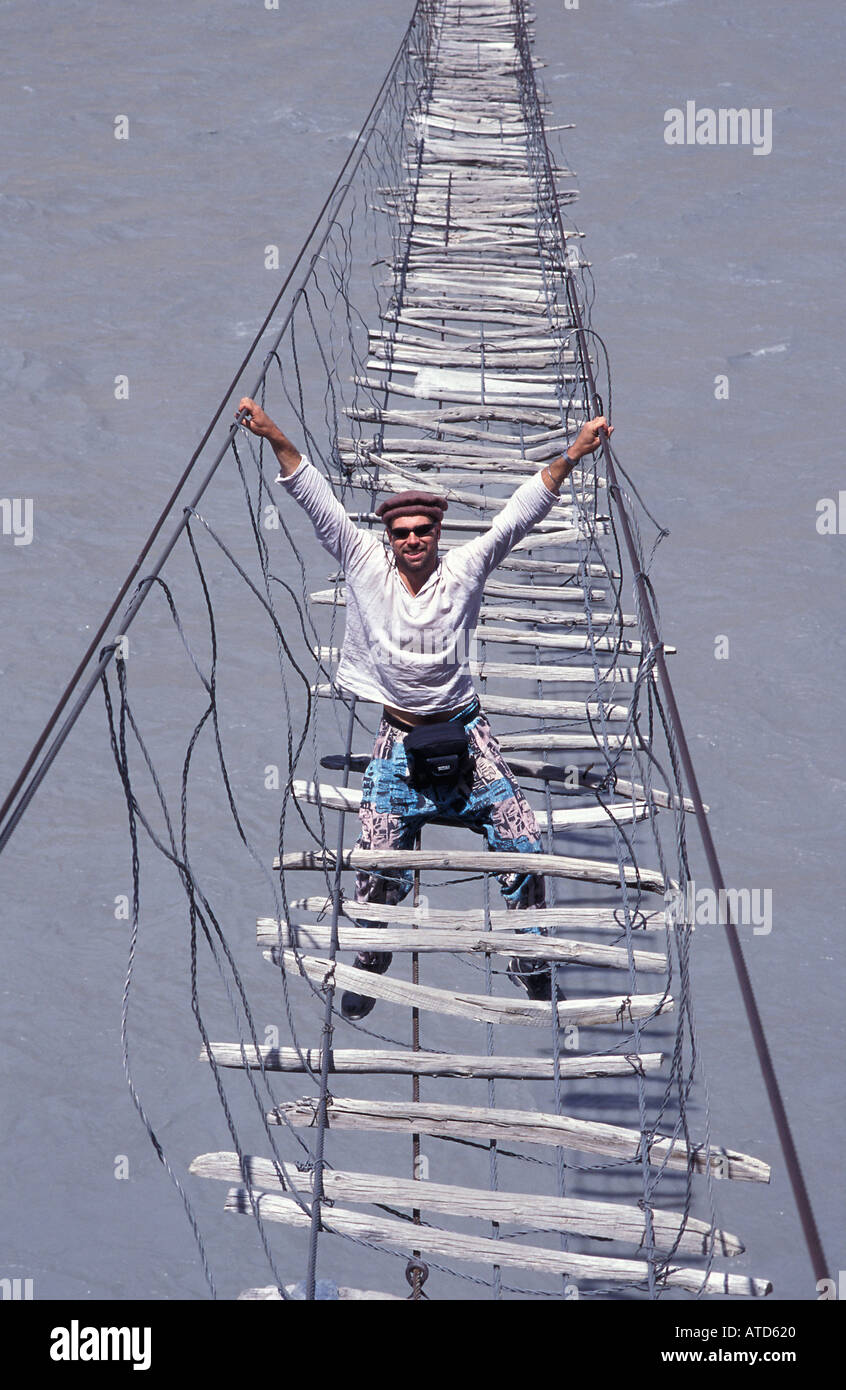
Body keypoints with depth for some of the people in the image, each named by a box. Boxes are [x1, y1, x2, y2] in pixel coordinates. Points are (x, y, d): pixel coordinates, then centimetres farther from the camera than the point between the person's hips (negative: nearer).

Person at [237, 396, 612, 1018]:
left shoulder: (465, 568, -1)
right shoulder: (365, 562, -1)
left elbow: (519, 514, -4)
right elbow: (317, 498, -5)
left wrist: (569, 458, -12)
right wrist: (275, 438, -12)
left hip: (465, 732, 1)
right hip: (400, 739, 0)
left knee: (523, 844, -7)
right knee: (380, 862, -5)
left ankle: (530, 960, 8)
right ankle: (368, 967, 15)